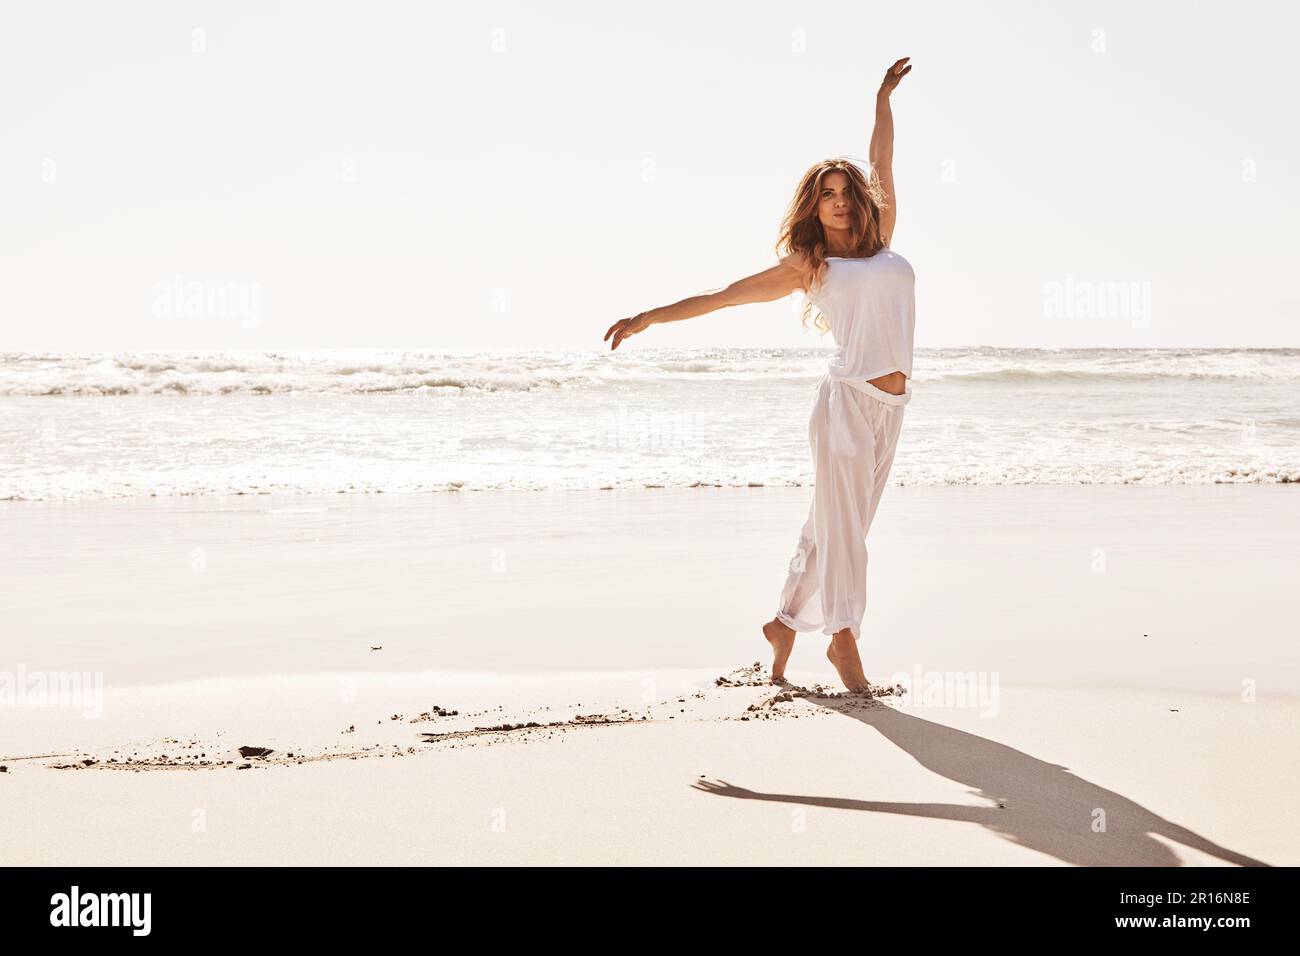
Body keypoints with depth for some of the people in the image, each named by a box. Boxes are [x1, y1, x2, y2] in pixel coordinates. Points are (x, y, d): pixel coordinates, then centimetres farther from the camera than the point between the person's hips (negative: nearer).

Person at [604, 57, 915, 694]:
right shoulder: (806, 265, 6)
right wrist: (650, 317, 9)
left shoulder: (880, 241, 16)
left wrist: (884, 97, 34)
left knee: (837, 526, 10)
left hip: (889, 408, 5)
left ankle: (786, 623, 23)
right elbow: (720, 296, 10)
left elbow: (882, 162, 27)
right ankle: (844, 640, 8)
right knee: (840, 526, -3)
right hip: (847, 400, -5)